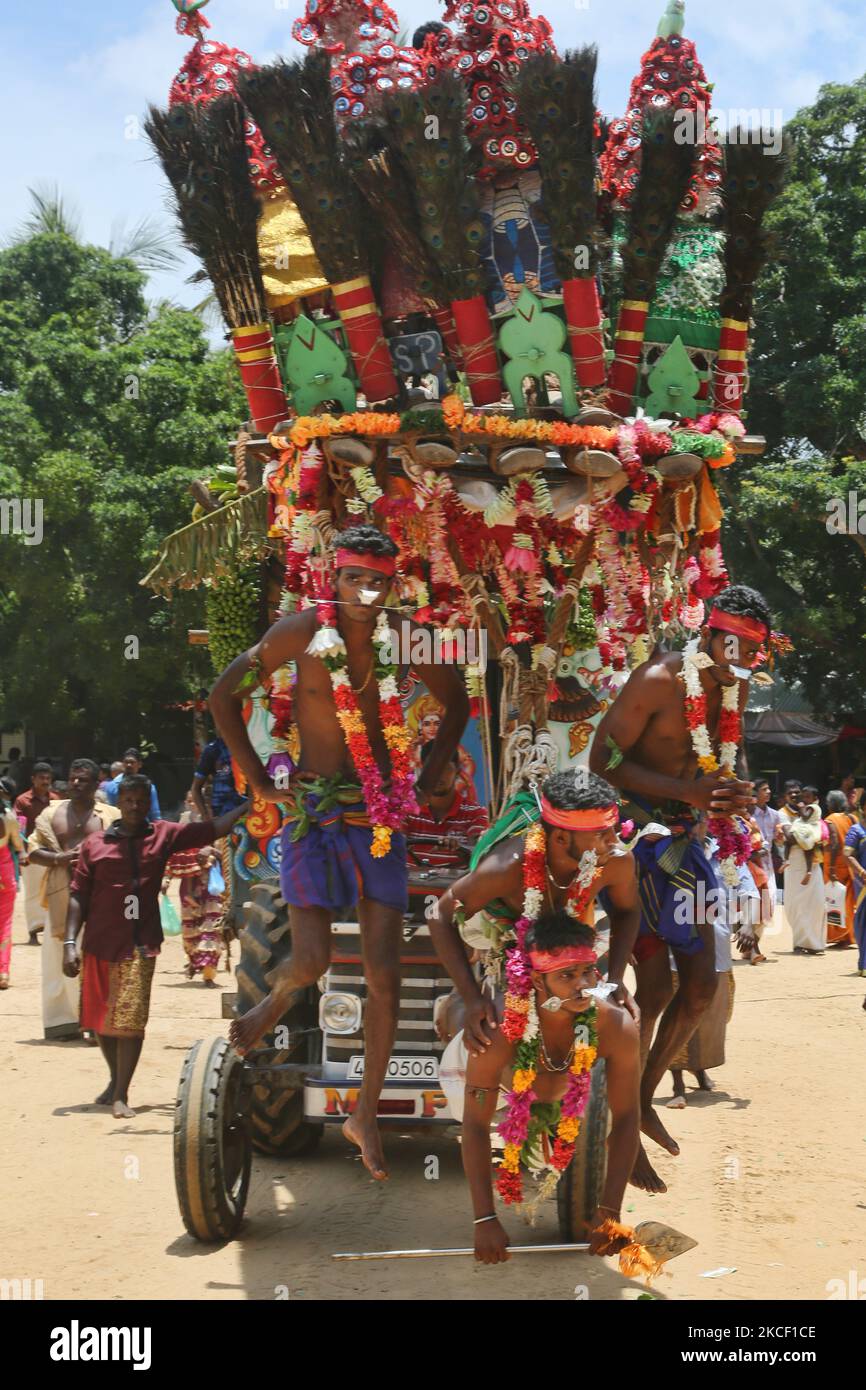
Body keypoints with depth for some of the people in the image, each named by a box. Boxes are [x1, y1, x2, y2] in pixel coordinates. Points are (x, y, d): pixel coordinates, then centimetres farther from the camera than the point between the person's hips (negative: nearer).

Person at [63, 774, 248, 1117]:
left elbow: (211, 829, 0)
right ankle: (115, 1080, 34)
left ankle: (121, 1095, -1)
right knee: (100, 1019, 12)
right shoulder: (95, 843, 5)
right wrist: (70, 942, -2)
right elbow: (78, 896, 5)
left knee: (130, 1019, -10)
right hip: (99, 943, 2)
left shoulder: (163, 835, 6)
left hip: (140, 945, -2)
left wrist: (248, 805, -10)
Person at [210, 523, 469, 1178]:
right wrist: (260, 782, -3)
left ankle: (366, 1116, 14)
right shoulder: (303, 630, -9)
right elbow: (225, 696, -1)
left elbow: (456, 700, 16)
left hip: (383, 817, 2)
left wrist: (429, 779, 8)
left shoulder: (404, 636, -2)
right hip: (315, 811, -2)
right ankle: (277, 998, 31)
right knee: (311, 961, -9)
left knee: (385, 974, 0)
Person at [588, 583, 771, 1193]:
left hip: (683, 839, 8)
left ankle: (644, 1097, 30)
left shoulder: (736, 685, 4)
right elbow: (603, 759, -21)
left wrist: (736, 787, -4)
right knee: (655, 988, -11)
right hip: (635, 833, -8)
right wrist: (686, 791, -29)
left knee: (701, 988, 10)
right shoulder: (659, 679, -20)